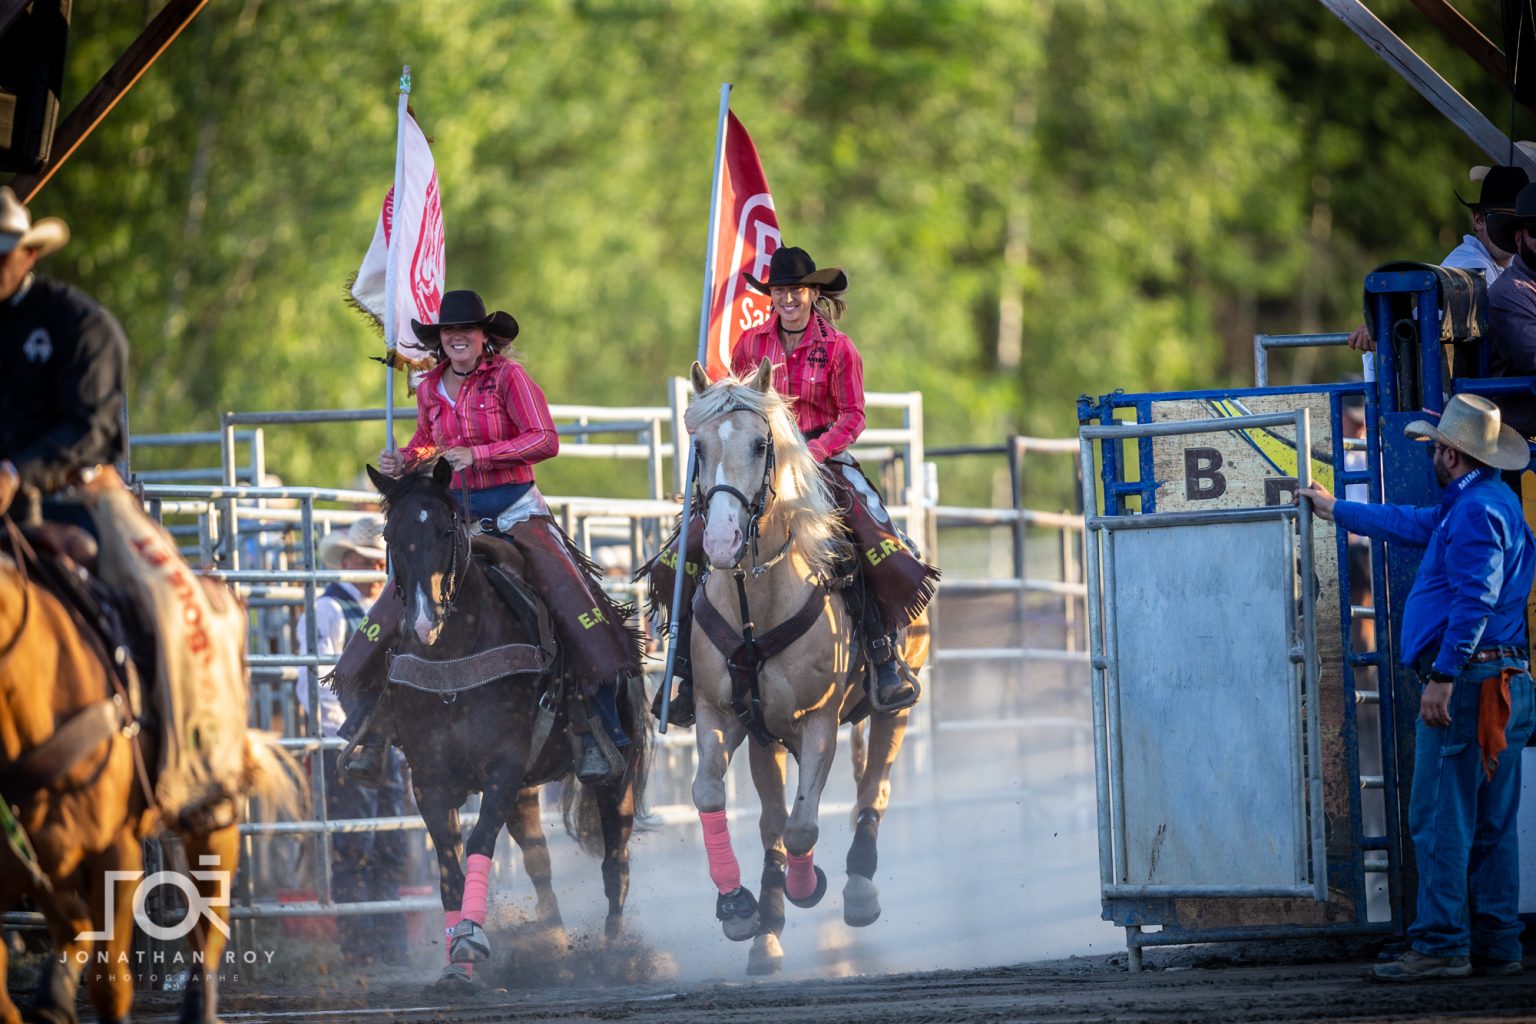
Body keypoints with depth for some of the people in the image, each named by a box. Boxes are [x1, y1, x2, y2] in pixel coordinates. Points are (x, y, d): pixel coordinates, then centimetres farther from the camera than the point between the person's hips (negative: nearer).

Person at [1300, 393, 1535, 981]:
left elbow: (1476, 600, -22)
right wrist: (1336, 510, 46)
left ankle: (1440, 947, -13)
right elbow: (1414, 525, 36)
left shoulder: (1476, 510, -12)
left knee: (1440, 820, -10)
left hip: (1466, 683, -10)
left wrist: (1442, 678, -24)